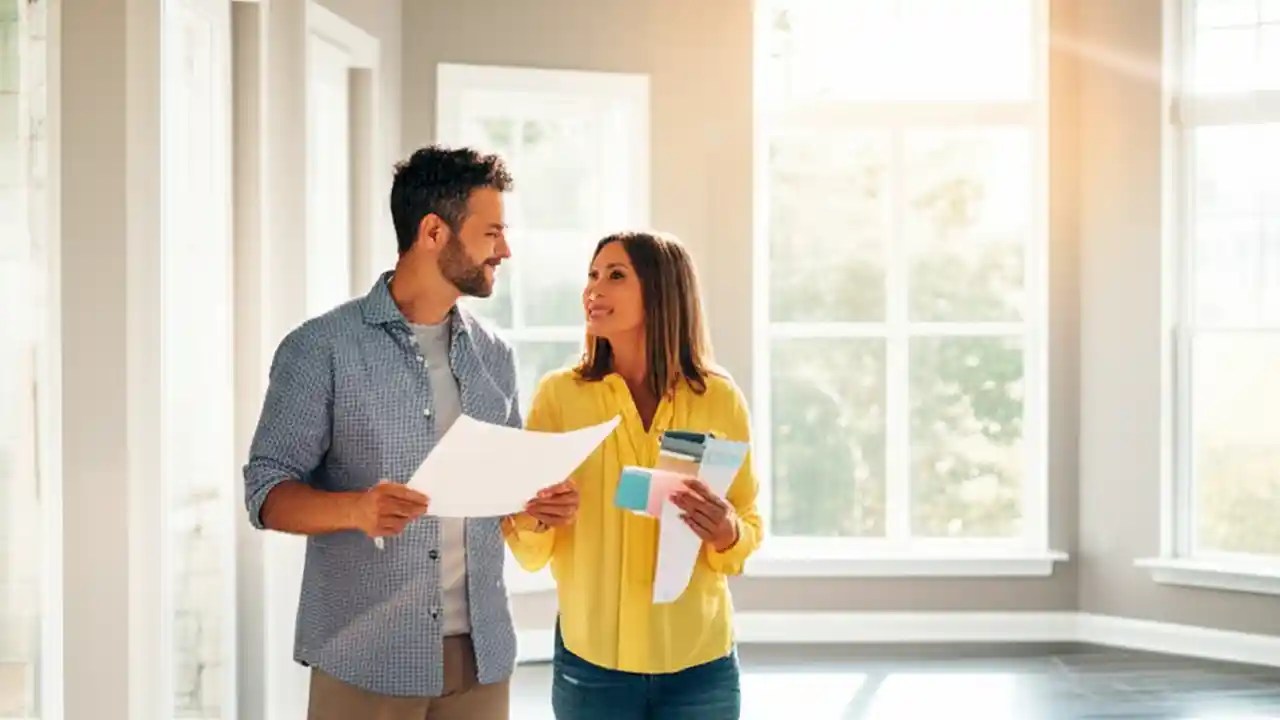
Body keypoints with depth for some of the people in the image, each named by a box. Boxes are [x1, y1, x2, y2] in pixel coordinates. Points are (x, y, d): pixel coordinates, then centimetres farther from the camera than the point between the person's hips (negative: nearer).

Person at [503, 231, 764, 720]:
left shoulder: (719, 398, -2)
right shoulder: (558, 394, -3)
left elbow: (751, 527, 5)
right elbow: (526, 550, -1)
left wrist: (726, 533, -16)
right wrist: (536, 520, -22)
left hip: (699, 662, 1)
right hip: (591, 660, 0)